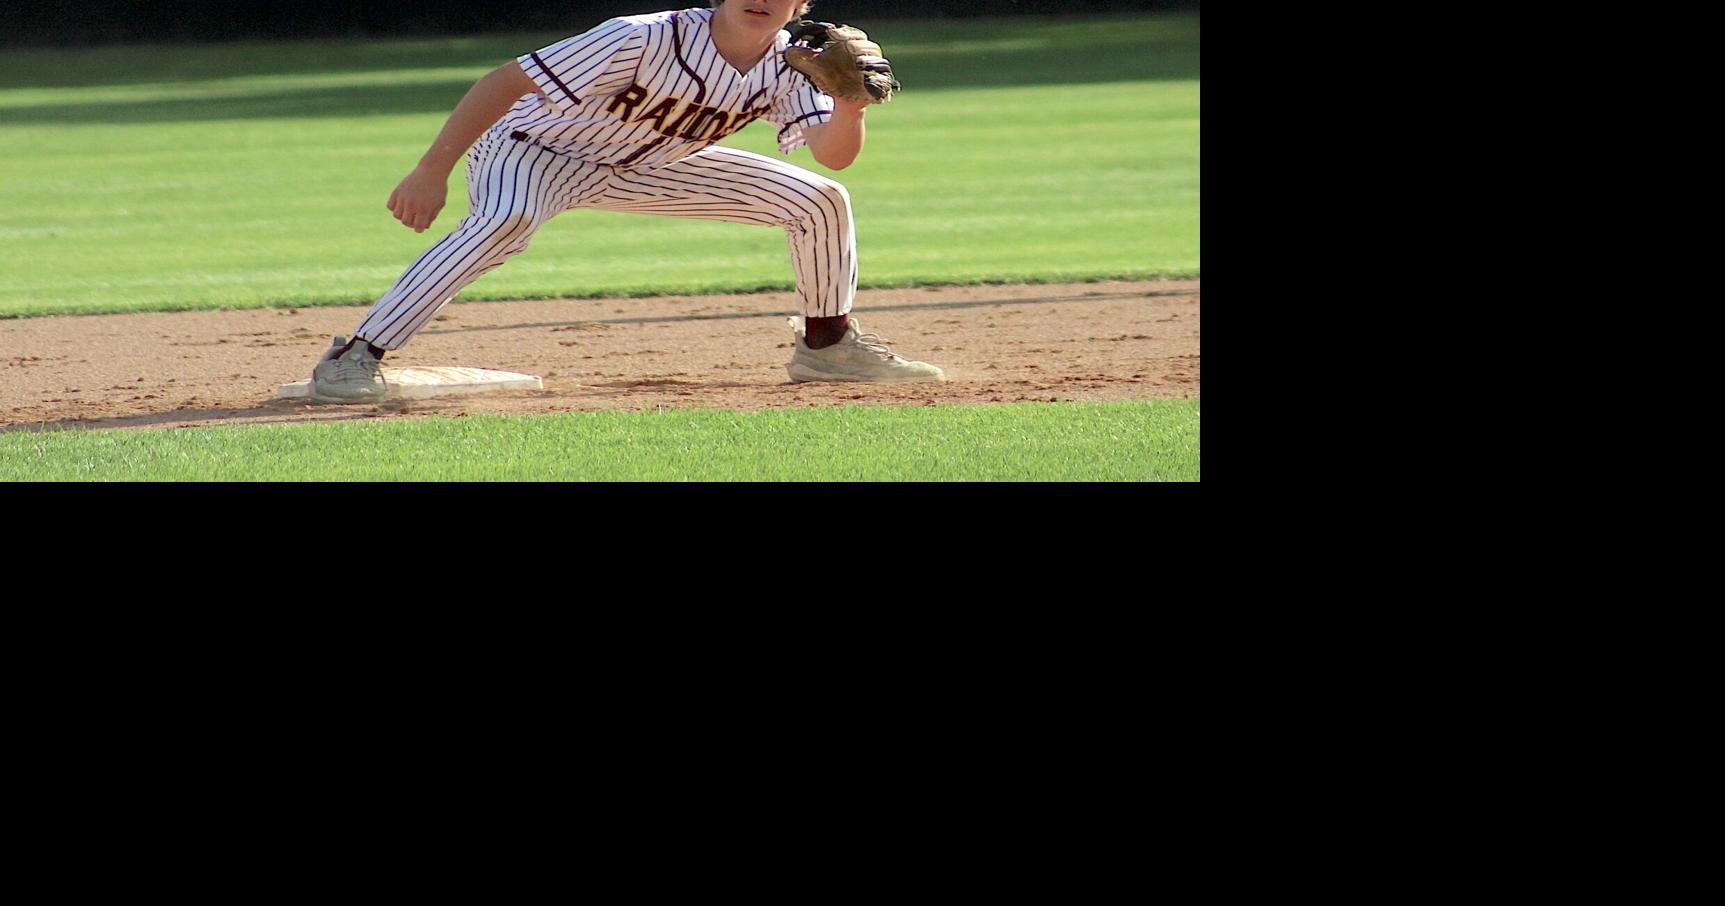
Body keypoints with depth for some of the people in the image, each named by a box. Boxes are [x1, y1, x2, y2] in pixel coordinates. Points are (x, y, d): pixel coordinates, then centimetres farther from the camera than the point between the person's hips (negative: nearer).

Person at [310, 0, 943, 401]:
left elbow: (834, 154, -20)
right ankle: (351, 362, -40)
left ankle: (827, 346, 20)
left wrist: (851, 107, -42)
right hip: (533, 147, -6)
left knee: (820, 201, 0)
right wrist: (431, 172, -35)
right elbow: (507, 81, -31)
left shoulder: (787, 71, -13)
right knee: (507, 223, -41)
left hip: (642, 168, 6)